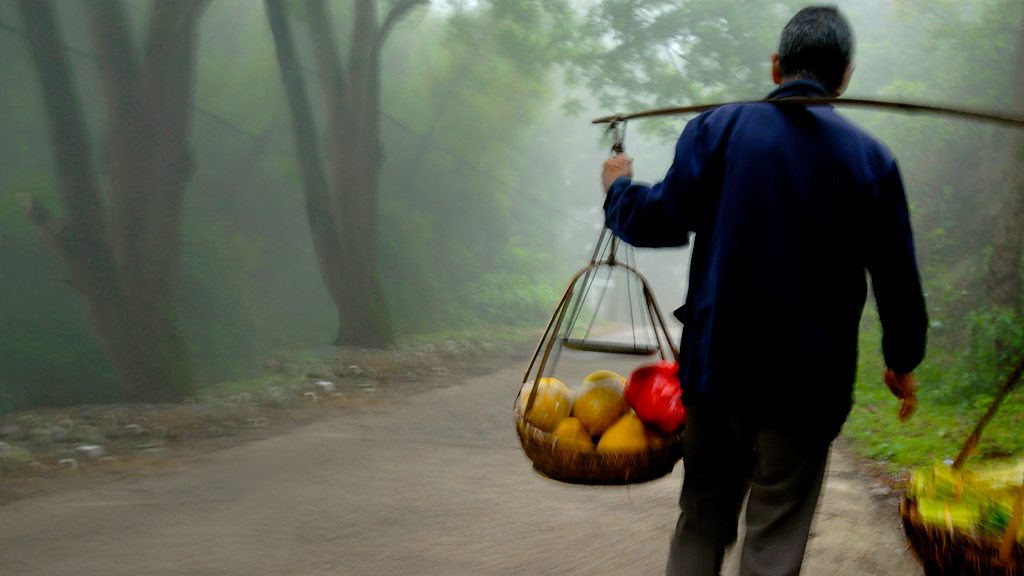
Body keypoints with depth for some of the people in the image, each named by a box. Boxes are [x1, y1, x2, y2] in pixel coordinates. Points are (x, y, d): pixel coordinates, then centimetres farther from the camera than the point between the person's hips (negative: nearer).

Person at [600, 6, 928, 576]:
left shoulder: (719, 127, -2)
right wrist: (903, 361, 16)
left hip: (717, 366, 1)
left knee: (702, 523, 17)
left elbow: (662, 220, -8)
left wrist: (619, 188, 14)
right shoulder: (872, 158, -1)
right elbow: (897, 275, 0)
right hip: (806, 384, -1)